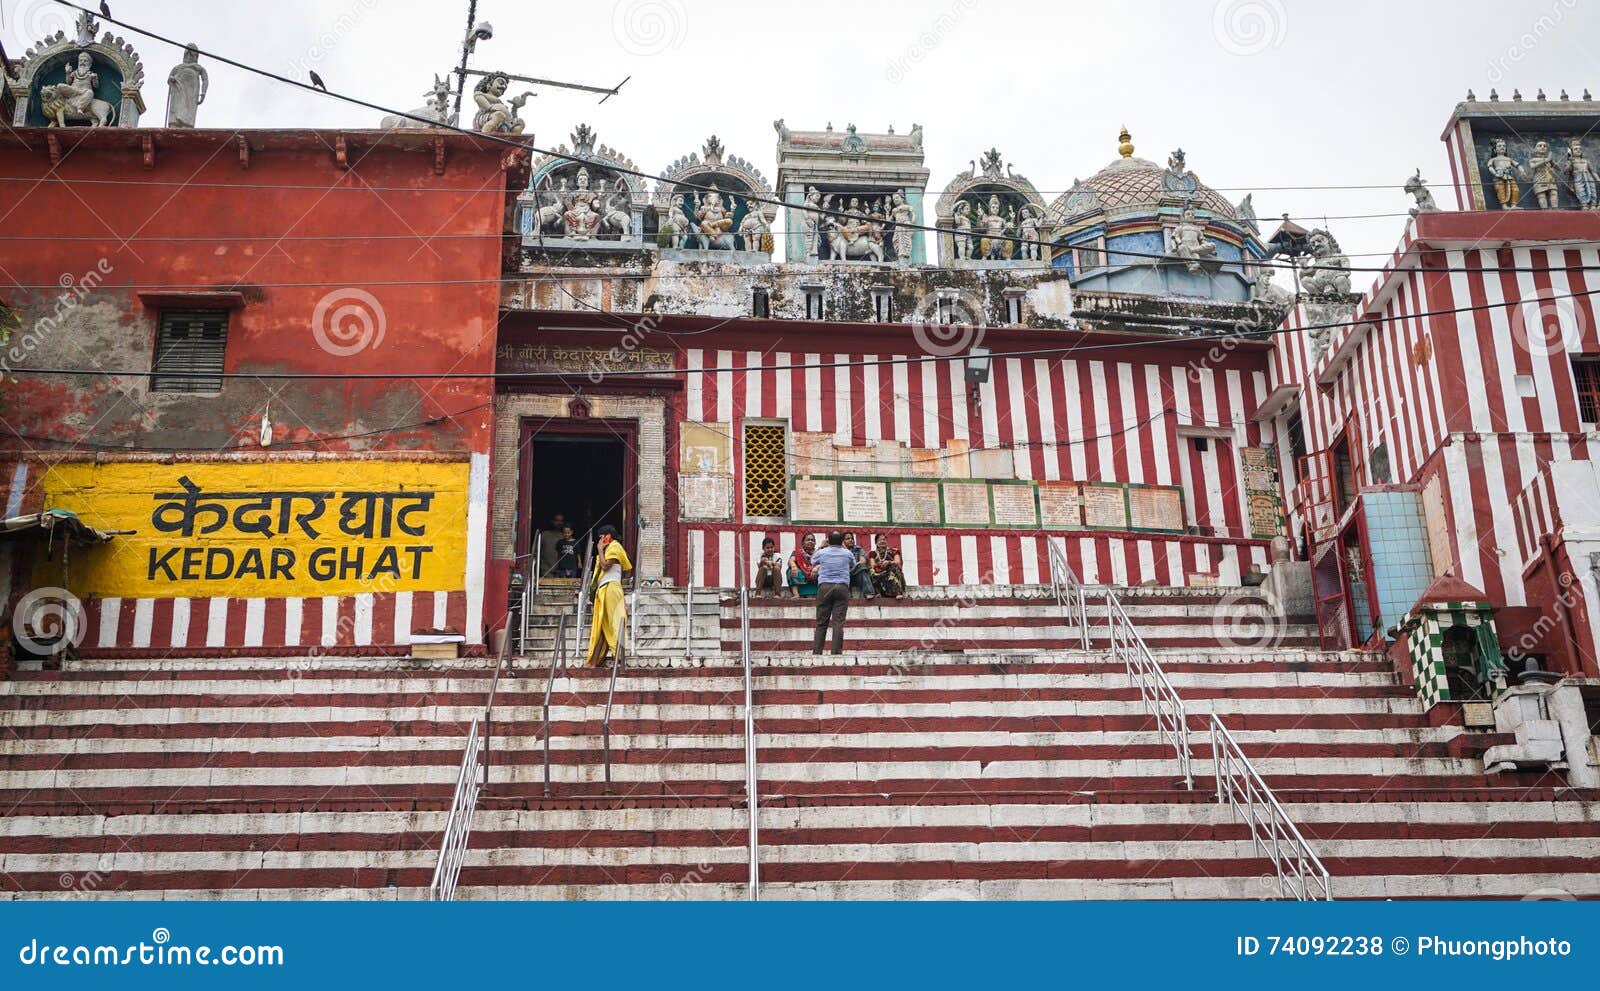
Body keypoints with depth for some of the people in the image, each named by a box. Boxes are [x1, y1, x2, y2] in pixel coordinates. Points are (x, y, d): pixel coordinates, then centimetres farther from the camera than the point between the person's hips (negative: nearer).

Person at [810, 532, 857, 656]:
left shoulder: (821, 552, 6)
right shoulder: (847, 553, 8)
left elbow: (813, 562, 28)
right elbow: (853, 565, 30)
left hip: (824, 587, 0)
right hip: (842, 587, 0)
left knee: (821, 622, 2)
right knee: (838, 622, -4)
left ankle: (817, 651, -2)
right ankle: (837, 652, -9)